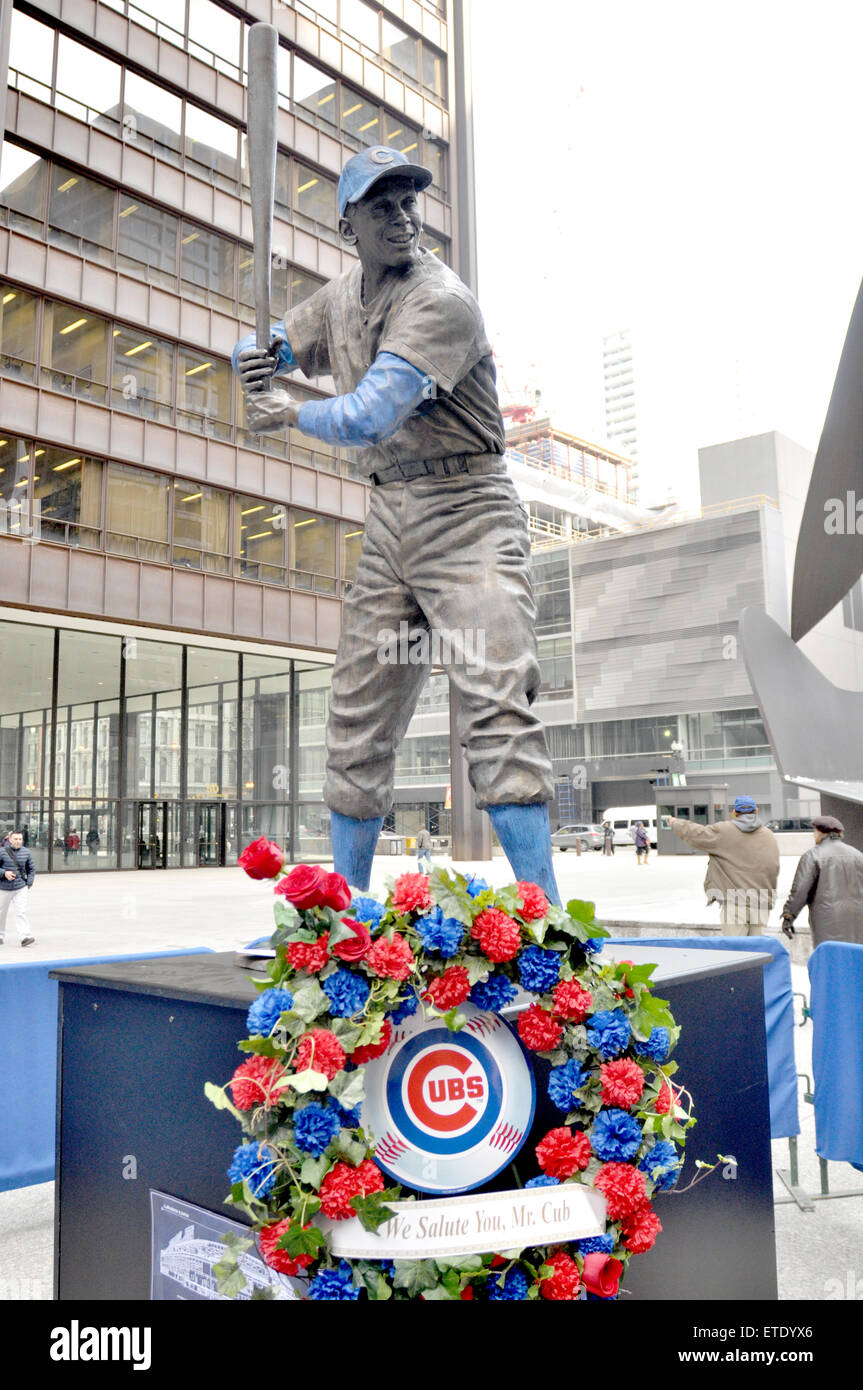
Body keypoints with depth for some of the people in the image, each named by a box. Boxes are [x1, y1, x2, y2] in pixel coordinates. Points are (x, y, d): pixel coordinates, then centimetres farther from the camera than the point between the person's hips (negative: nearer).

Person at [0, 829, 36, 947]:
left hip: (21, 888, 1)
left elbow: (31, 869, 11)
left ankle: (24, 937, -15)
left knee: (21, 912, -9)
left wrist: (29, 883, 3)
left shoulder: (26, 852, 0)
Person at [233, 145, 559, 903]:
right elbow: (268, 346, 26)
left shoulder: (442, 300, -14)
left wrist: (290, 414, -6)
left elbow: (369, 417, -26)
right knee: (357, 715, 7)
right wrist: (255, 361, 0)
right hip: (389, 514, 7)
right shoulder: (342, 298, 12)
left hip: (468, 512, -7)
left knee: (496, 702, -20)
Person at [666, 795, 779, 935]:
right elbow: (774, 869, 7)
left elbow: (694, 833, 6)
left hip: (734, 903, -3)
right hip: (761, 904, 3)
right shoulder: (769, 836, 7)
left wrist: (673, 821, 23)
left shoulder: (723, 831, -3)